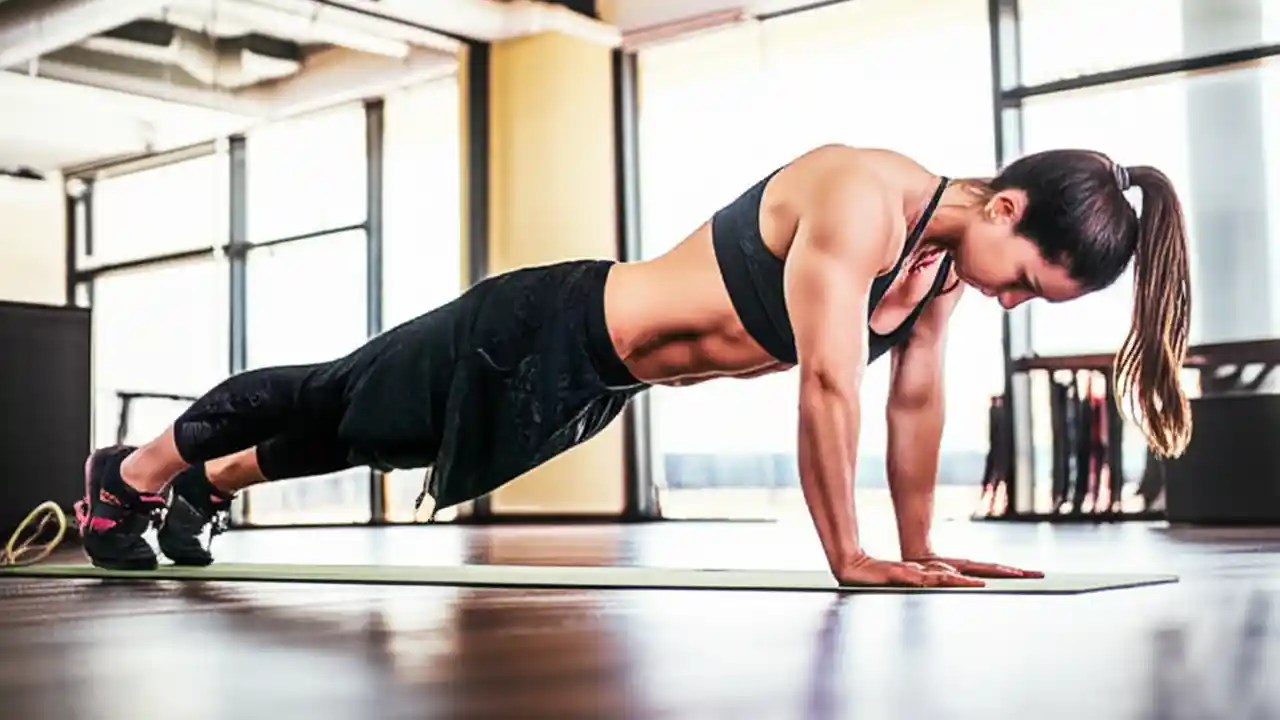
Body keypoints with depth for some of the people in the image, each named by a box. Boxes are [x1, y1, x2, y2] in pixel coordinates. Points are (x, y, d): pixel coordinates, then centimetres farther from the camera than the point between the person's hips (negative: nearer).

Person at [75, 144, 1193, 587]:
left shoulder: (946, 250, -3)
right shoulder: (860, 198, -30)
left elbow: (915, 397, 4)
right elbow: (829, 381, -33)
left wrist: (918, 542, 3)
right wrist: (850, 556, -28)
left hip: (594, 386, 8)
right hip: (548, 334, -8)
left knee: (370, 432, 26)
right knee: (339, 403, 13)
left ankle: (205, 483, 50)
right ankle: (129, 473, 37)